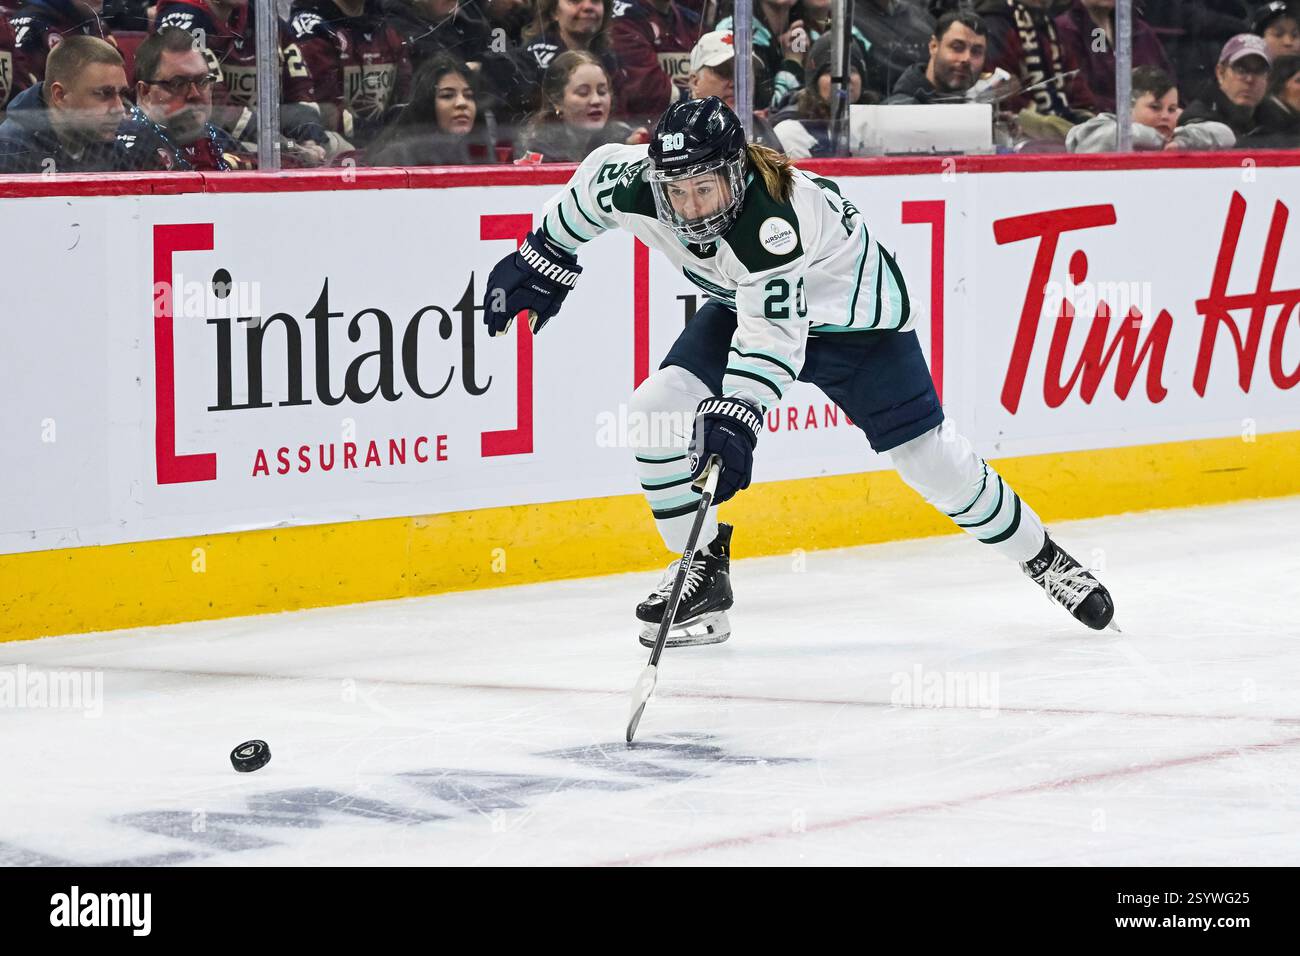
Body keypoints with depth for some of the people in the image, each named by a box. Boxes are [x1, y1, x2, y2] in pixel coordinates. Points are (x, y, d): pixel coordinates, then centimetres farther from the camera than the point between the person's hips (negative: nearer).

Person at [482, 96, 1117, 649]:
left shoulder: (773, 219, -41)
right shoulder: (635, 179, -25)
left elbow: (774, 333, -44)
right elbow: (593, 181, -1)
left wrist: (736, 416, -54)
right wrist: (543, 258, 7)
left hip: (846, 305, -6)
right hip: (742, 301, 6)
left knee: (924, 454, -6)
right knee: (658, 412, -13)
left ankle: (1041, 557, 14)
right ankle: (703, 573, 2)